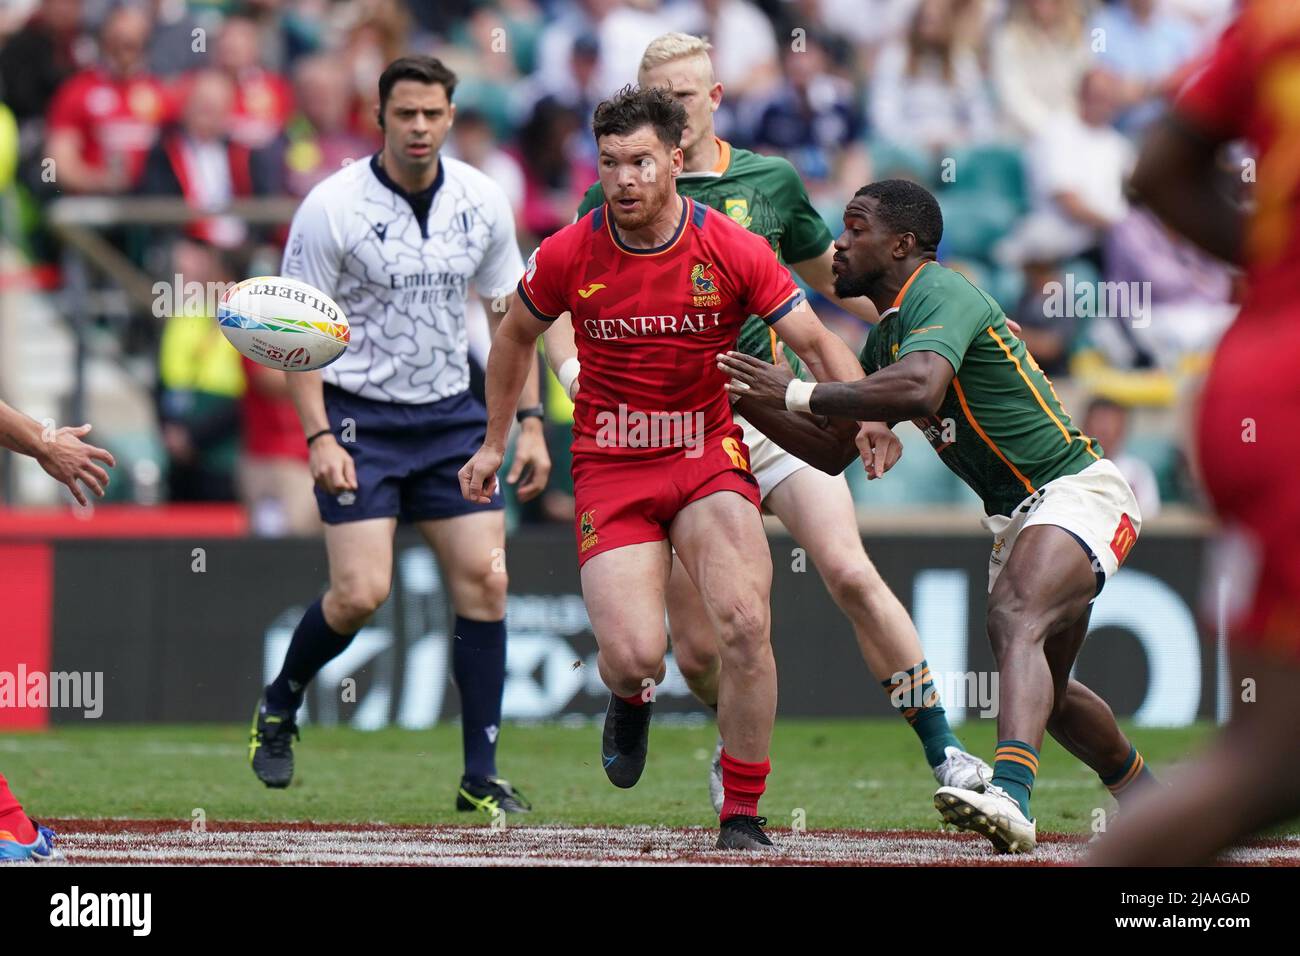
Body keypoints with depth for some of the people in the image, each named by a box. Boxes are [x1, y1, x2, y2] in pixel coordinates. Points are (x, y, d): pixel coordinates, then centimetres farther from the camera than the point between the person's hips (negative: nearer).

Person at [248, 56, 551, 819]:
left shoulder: (483, 200, 1)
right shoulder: (333, 206, -12)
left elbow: (511, 314, 11)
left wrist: (530, 422, 4)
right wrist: (319, 437, -16)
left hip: (451, 413, 4)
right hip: (360, 417, -4)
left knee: (484, 579, -6)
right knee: (362, 592, -14)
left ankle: (481, 777, 1)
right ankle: (278, 708, 15)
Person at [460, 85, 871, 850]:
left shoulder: (734, 250, -9)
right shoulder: (568, 255, -6)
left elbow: (817, 342, -5)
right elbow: (517, 337, 14)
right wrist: (495, 442, 19)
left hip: (709, 455, 0)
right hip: (610, 465, 0)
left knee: (745, 625, -22)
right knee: (634, 655, -17)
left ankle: (743, 816, -5)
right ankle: (632, 699, 26)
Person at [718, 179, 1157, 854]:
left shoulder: (941, 294, -16)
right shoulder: (886, 337, 14)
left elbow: (919, 389, -37)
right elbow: (831, 450, 21)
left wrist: (797, 393, -31)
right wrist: (743, 400, 10)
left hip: (1075, 492, -11)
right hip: (1016, 516, 11)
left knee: (1014, 621, -34)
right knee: (1044, 689, 21)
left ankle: (1011, 795, -54)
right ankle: (1147, 802, 44)